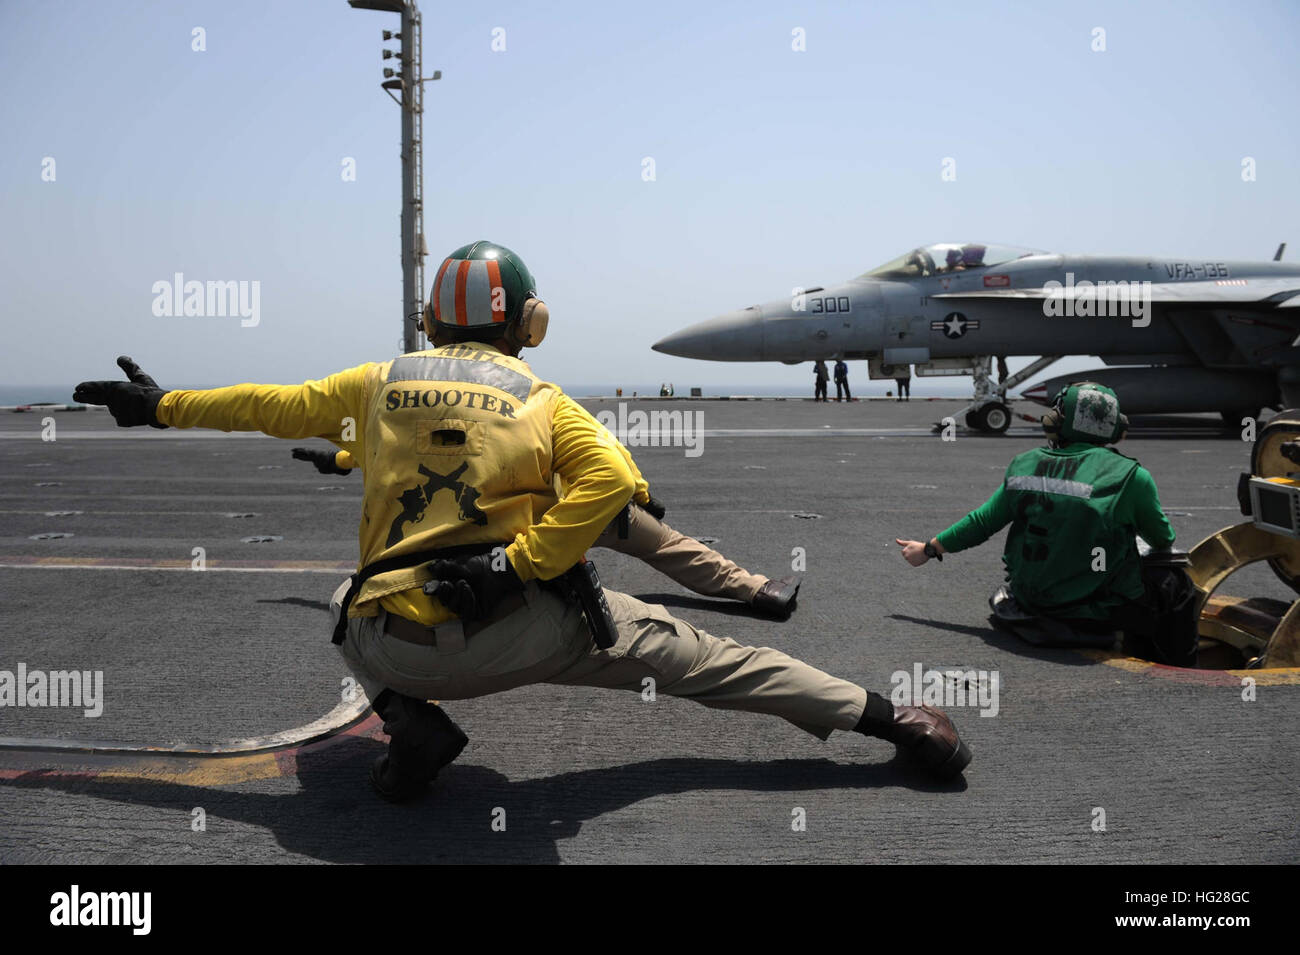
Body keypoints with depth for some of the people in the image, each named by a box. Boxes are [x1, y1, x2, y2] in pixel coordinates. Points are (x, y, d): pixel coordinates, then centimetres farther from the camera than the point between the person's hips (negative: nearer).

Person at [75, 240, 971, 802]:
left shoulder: (380, 383, 11)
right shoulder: (544, 400, 5)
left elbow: (272, 406, 21)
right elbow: (612, 478, -11)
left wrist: (163, 405, 36)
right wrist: (525, 563, -8)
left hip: (394, 648, 2)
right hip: (520, 632, -1)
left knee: (354, 599, 37)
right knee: (693, 652, 12)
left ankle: (411, 720, 13)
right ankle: (885, 715, 11)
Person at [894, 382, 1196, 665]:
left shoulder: (1025, 466, -2)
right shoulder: (1131, 476, -11)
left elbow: (982, 522, 6)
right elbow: (1163, 541, 5)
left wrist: (929, 549, 21)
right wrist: (1162, 543, 31)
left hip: (1032, 602, 5)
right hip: (1102, 611, -5)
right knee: (1173, 583, 18)